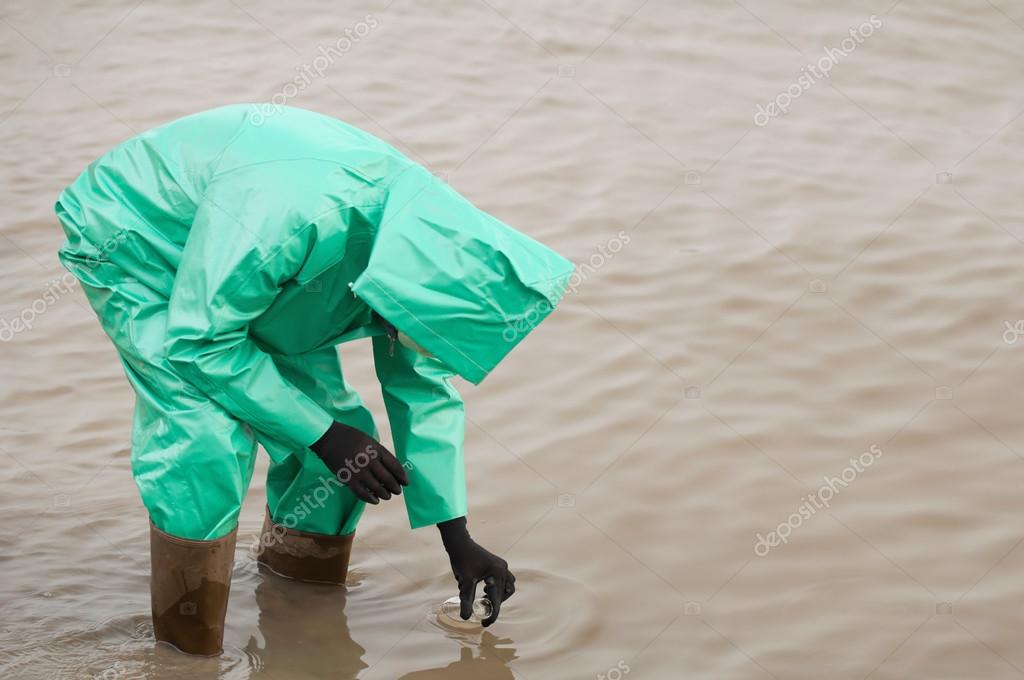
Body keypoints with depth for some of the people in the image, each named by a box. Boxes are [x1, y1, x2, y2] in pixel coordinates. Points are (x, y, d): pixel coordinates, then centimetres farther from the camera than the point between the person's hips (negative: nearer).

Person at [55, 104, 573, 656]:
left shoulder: (417, 236, -18)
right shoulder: (281, 215, -43)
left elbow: (423, 388, -5)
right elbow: (199, 341, -32)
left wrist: (459, 542, -5)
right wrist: (323, 434, -30)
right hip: (132, 242, -7)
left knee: (342, 428, -3)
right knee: (207, 435, -24)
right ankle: (187, 645, -11)